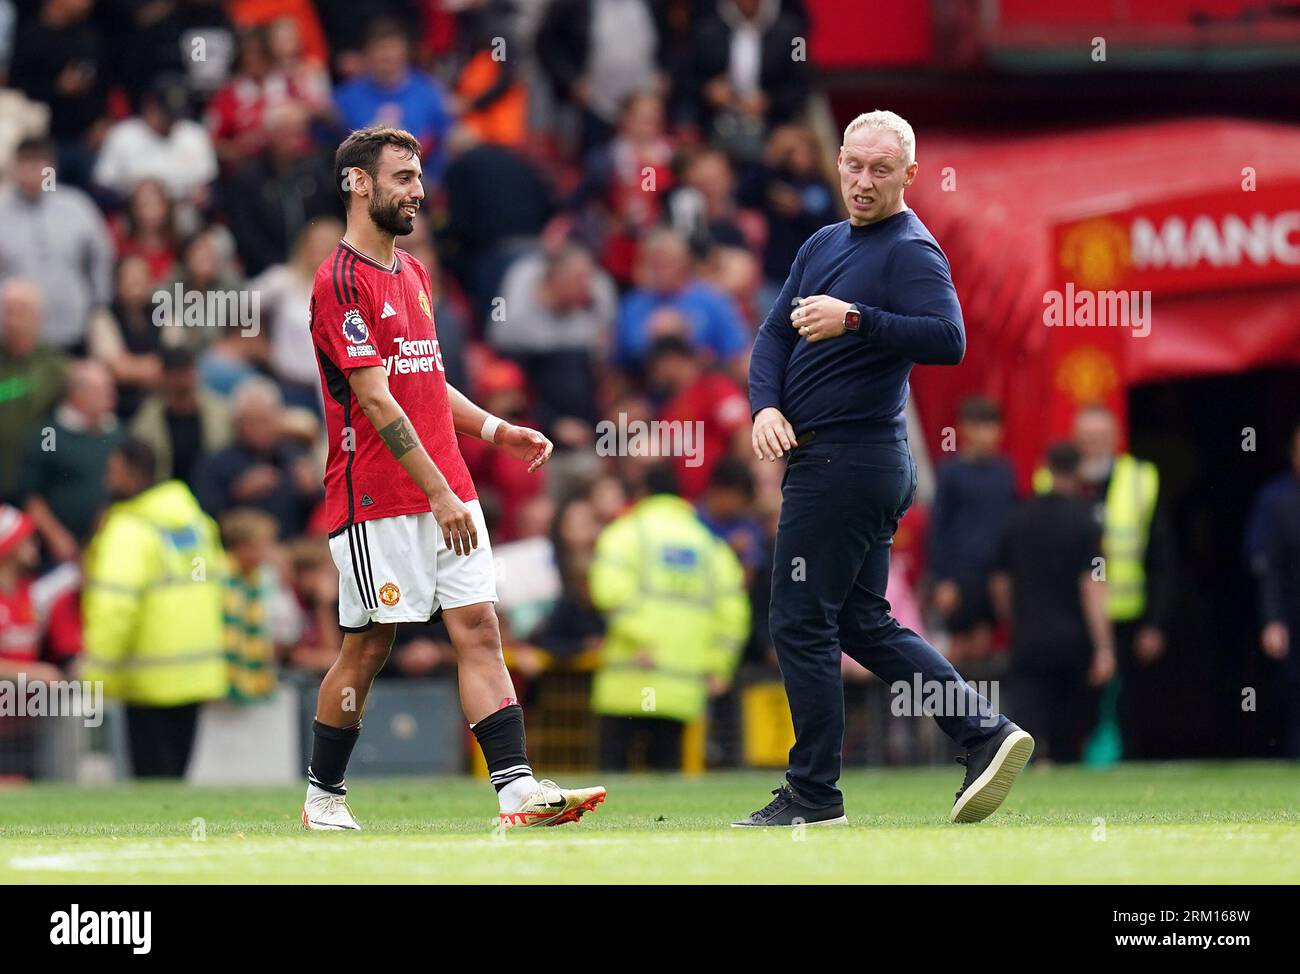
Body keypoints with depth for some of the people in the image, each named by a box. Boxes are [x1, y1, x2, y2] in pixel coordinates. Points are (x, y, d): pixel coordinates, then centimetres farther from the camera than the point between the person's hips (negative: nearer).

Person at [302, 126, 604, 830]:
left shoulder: (412, 273, 18)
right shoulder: (342, 280, -11)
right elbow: (375, 400, -17)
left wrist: (494, 429, 12)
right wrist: (438, 493, -20)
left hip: (446, 493, 8)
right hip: (377, 500, -8)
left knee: (478, 628, -2)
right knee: (368, 647, -1)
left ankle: (516, 790, -9)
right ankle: (323, 796, 14)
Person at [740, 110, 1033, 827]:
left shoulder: (910, 251, -11)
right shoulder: (823, 246, 17)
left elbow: (947, 339, -25)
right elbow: (775, 336, 15)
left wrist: (854, 319, -30)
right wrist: (766, 405, -3)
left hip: (844, 463, -10)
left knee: (800, 623, -5)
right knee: (863, 625, 13)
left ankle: (812, 792, 2)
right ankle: (986, 733, 9)